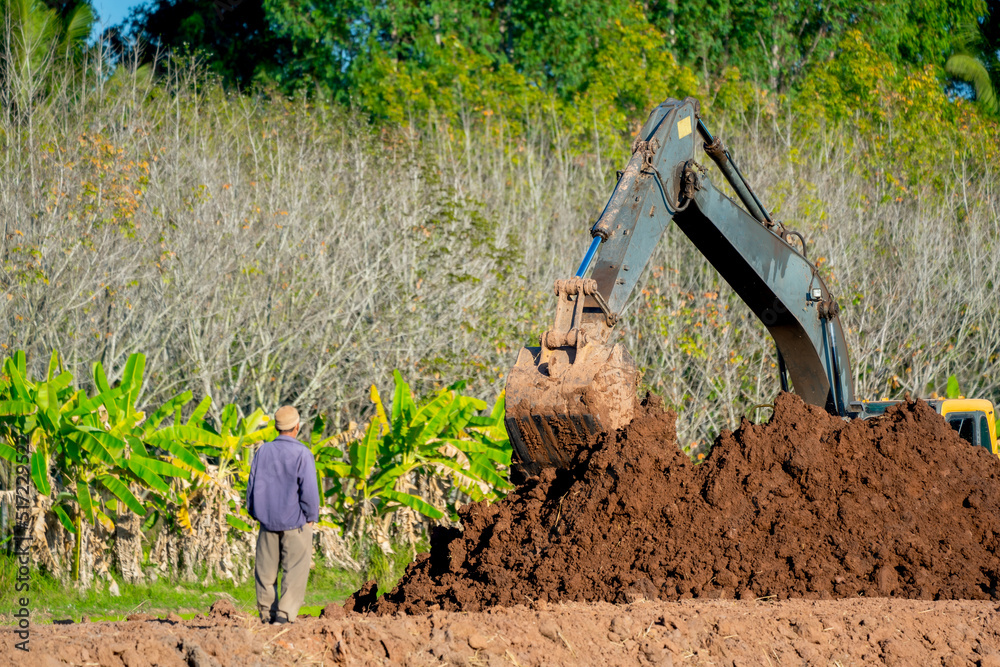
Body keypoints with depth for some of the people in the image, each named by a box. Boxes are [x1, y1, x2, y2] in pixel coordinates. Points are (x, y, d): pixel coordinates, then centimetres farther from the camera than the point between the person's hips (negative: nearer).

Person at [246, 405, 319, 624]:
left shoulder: (263, 452, 2)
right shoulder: (302, 454, -12)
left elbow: (252, 487, 6)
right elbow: (309, 491, -13)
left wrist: (256, 514, 17)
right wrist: (311, 518, 0)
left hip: (268, 521, 4)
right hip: (296, 523, -4)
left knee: (266, 568, 12)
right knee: (295, 570, -1)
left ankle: (266, 612, 16)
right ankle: (285, 613, -10)